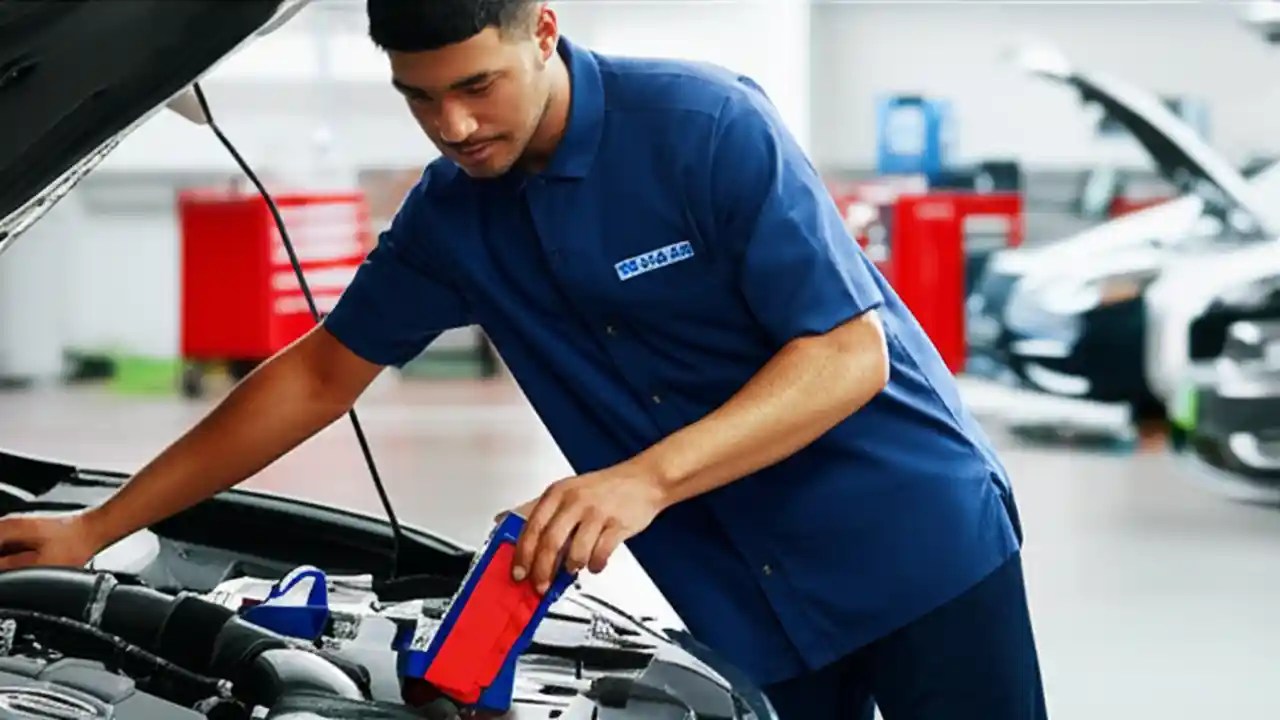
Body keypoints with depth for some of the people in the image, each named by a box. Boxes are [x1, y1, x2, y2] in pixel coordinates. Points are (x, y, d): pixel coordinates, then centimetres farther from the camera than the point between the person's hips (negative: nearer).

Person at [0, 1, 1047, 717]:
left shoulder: (708, 126, -18)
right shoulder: (452, 210, 1)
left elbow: (851, 354, -21)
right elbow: (320, 375, 10)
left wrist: (647, 479, -34)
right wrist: (94, 530, 7)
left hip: (917, 545, -5)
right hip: (749, 602, 5)